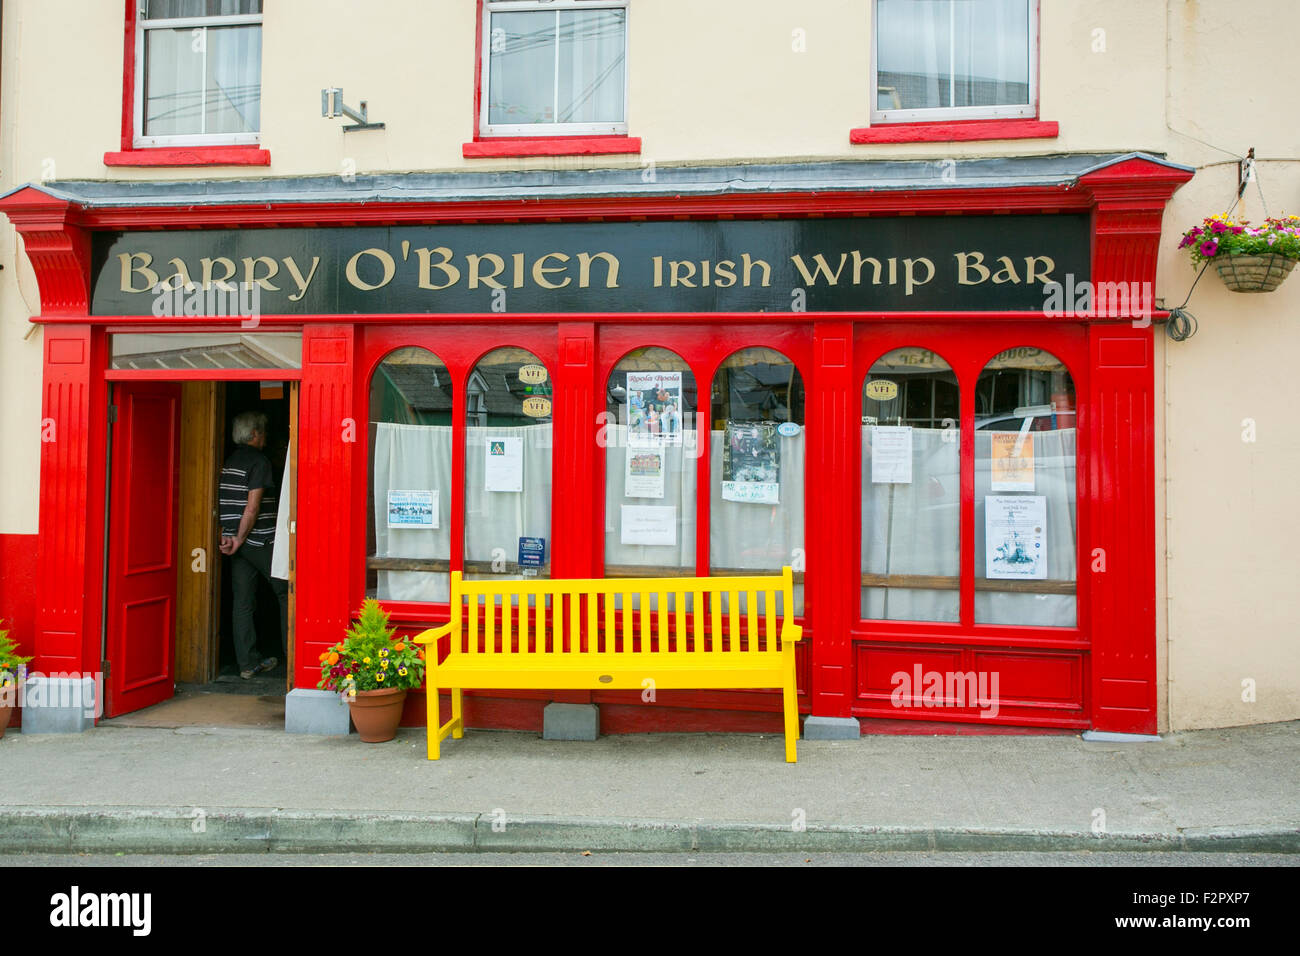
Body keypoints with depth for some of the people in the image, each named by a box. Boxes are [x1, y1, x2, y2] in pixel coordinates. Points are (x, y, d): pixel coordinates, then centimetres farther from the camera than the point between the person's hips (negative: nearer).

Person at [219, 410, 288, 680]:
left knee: (243, 602, 6)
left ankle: (248, 663, 10)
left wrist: (226, 536, 4)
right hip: (260, 541, -7)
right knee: (286, 592, 6)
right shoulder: (259, 461, -11)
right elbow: (252, 506, -17)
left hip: (238, 541, 7)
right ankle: (292, 653, 9)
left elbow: (226, 503, 9)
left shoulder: (229, 461, 13)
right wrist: (240, 539, -11)